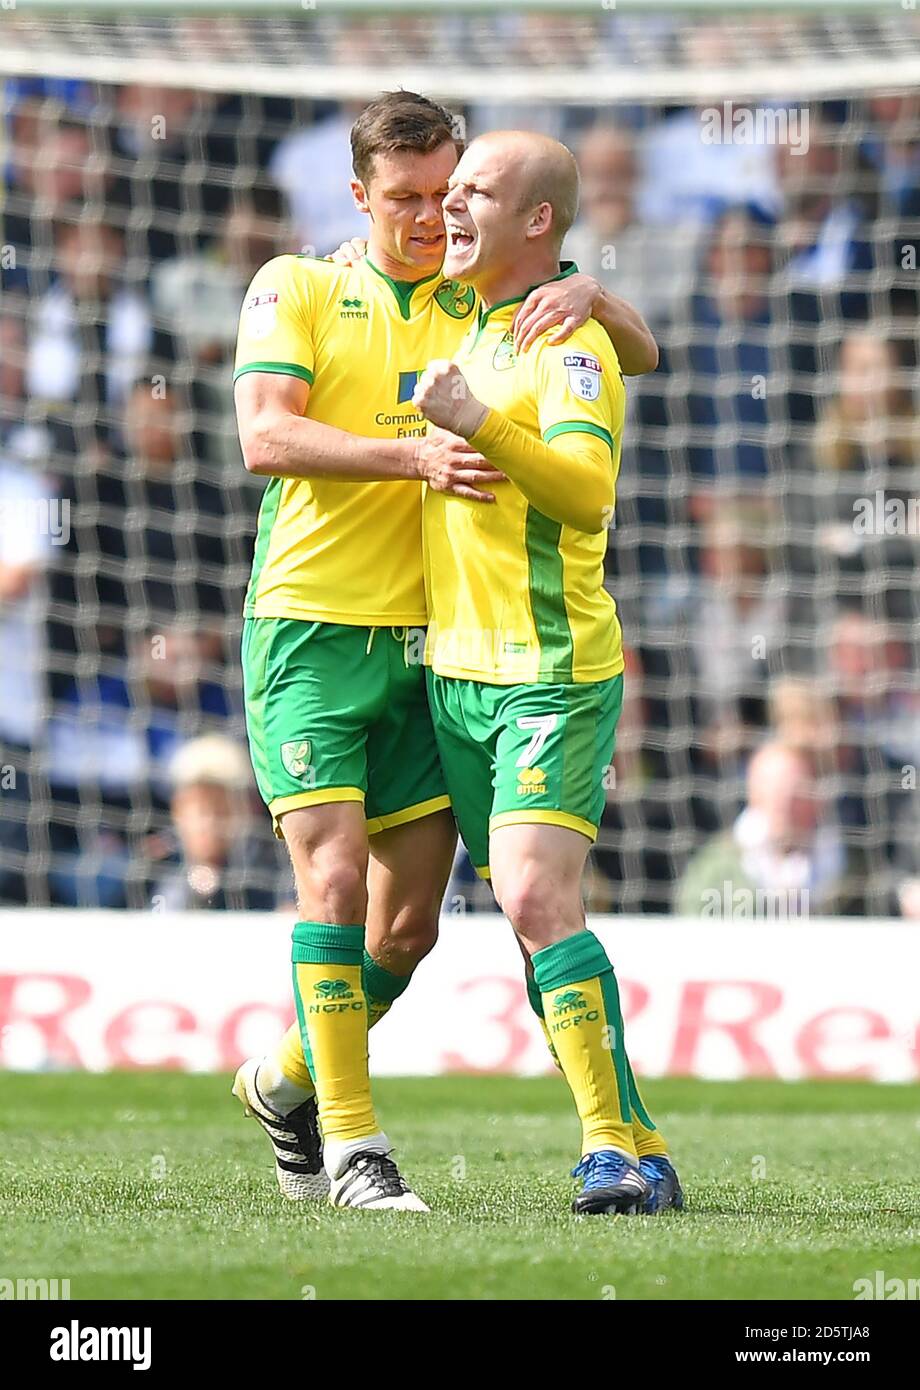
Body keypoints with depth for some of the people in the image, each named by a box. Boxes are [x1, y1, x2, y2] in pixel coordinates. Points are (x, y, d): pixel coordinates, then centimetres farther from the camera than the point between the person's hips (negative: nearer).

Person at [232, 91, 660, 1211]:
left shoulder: (482, 307, 11)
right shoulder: (295, 288, 1)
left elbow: (639, 355, 8)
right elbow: (264, 437, -13)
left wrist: (588, 297, -15)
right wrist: (412, 454, -26)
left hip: (427, 644, 4)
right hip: (308, 626, -4)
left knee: (410, 918, 6)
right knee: (335, 877, -16)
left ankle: (285, 1082, 29)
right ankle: (349, 1141, -9)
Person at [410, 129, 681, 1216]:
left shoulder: (569, 342, -11)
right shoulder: (475, 330, 16)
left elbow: (587, 493, -27)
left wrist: (479, 422, -35)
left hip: (550, 672, -8)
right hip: (458, 672, 9)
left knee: (538, 901, -20)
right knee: (532, 918, 6)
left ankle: (616, 1147, -19)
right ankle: (639, 1157, 10)